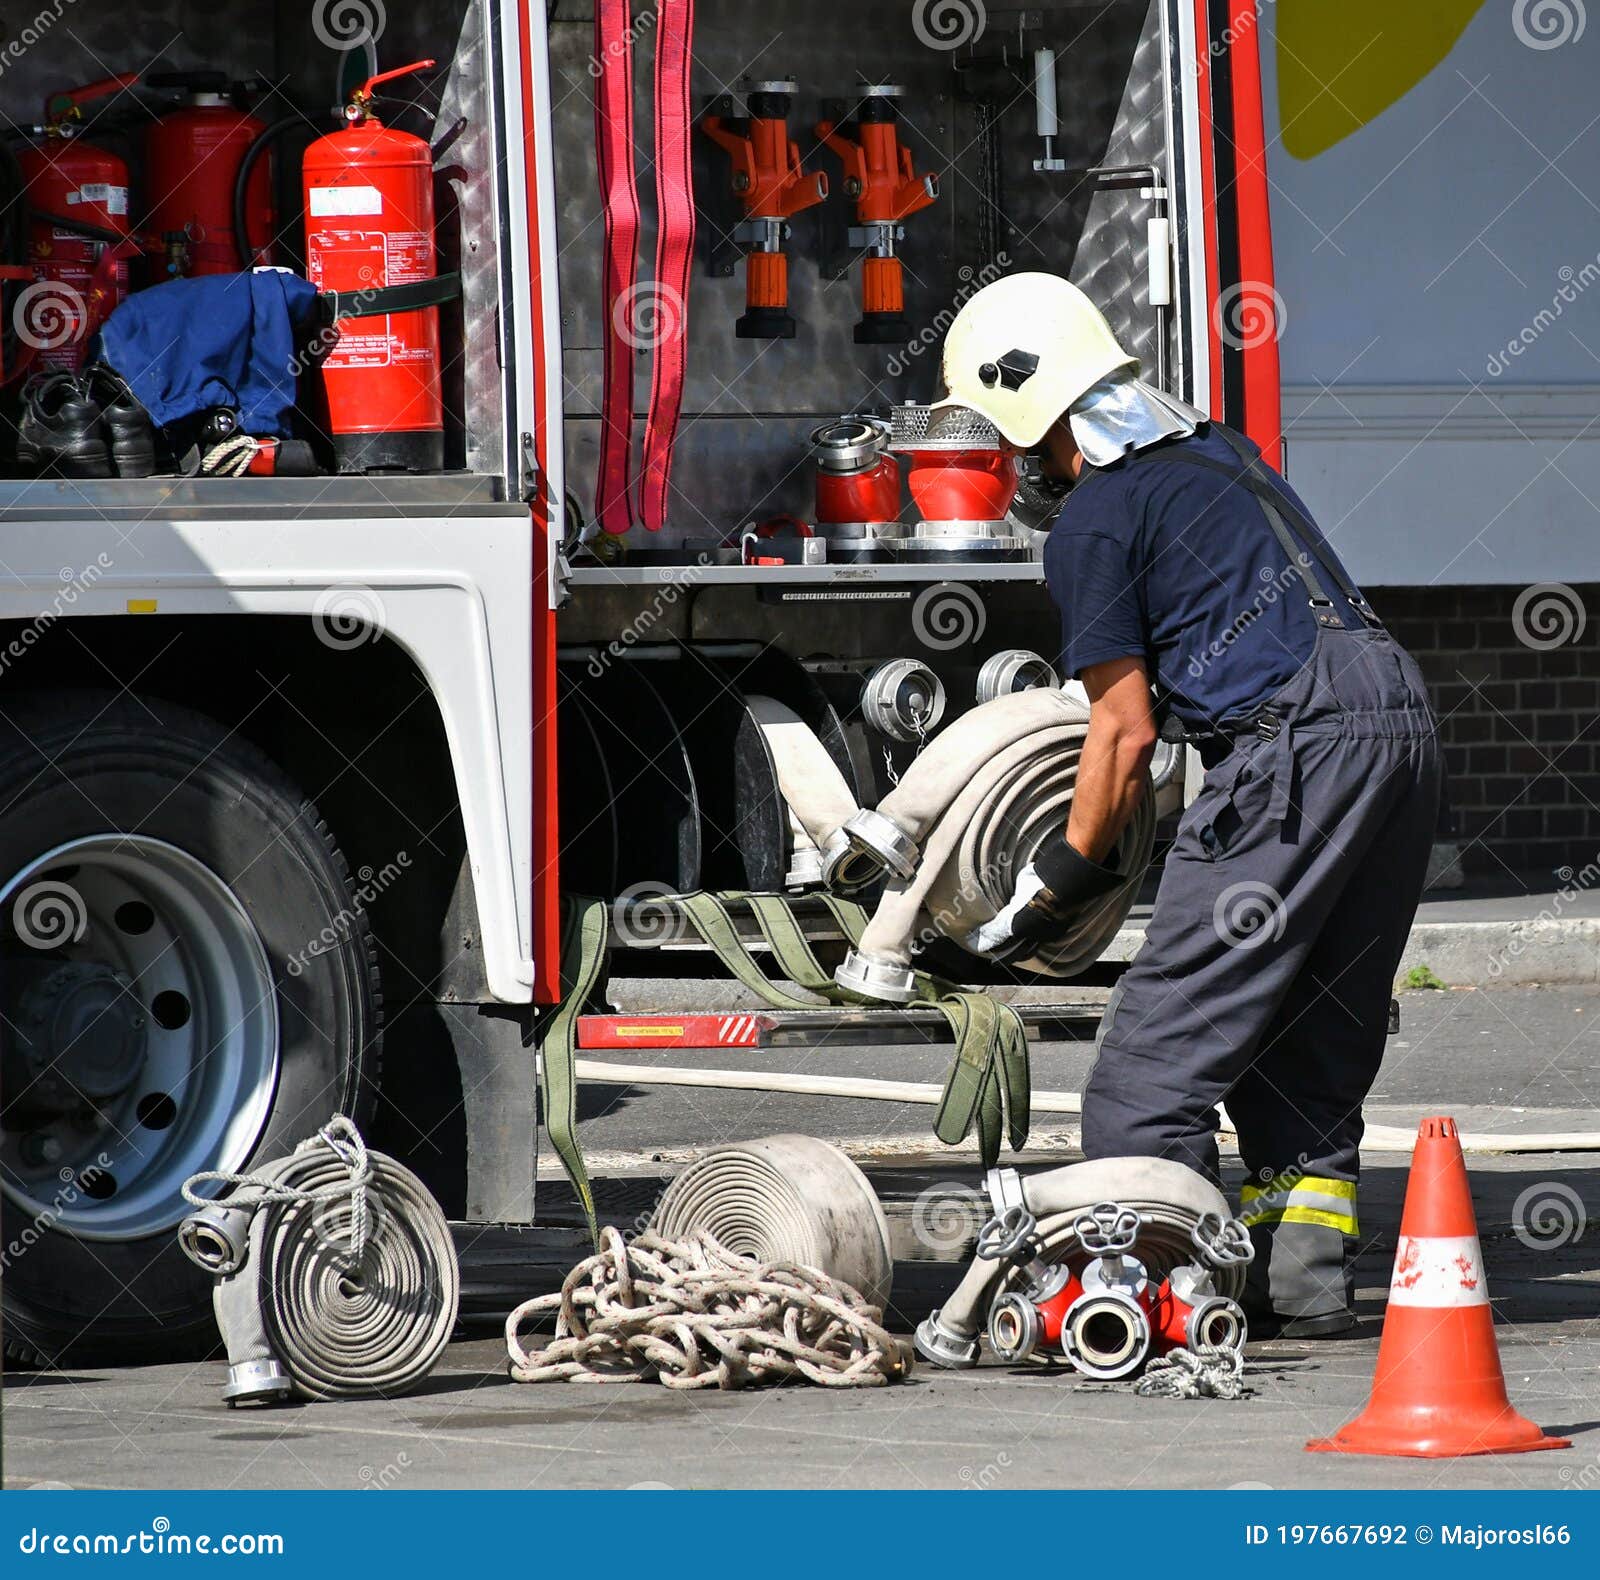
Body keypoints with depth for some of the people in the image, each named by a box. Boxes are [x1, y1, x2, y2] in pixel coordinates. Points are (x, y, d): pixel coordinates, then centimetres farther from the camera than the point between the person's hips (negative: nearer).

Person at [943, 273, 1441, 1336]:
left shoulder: (1095, 519, -1)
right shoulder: (1220, 451, 24)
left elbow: (1127, 733, -2)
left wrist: (1060, 878, 9)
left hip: (1296, 748, -9)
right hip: (1402, 711, 9)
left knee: (1160, 1045, -4)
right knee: (1313, 1040, 15)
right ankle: (1304, 1272, 10)